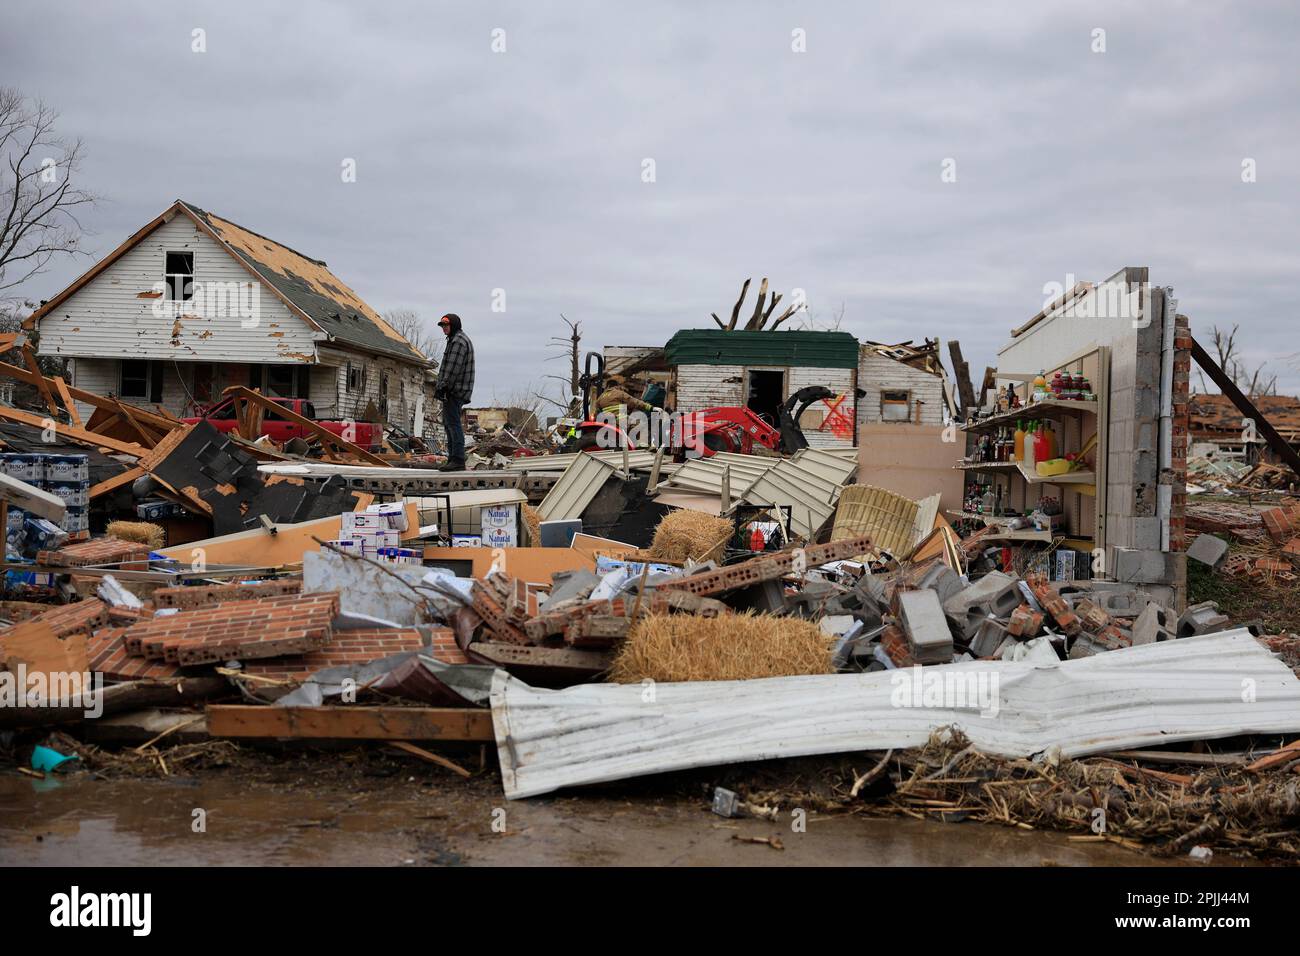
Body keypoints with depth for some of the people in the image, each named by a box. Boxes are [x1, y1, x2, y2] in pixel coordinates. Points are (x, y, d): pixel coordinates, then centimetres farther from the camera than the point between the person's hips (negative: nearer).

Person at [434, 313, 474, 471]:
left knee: (453, 423, -14)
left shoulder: (458, 341, -12)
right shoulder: (459, 339, 23)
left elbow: (453, 367, -21)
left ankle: (458, 460, -18)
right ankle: (452, 458, 15)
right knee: (449, 423, 13)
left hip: (454, 390, -11)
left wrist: (442, 386, -23)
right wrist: (441, 386, 22)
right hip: (455, 391, 11)